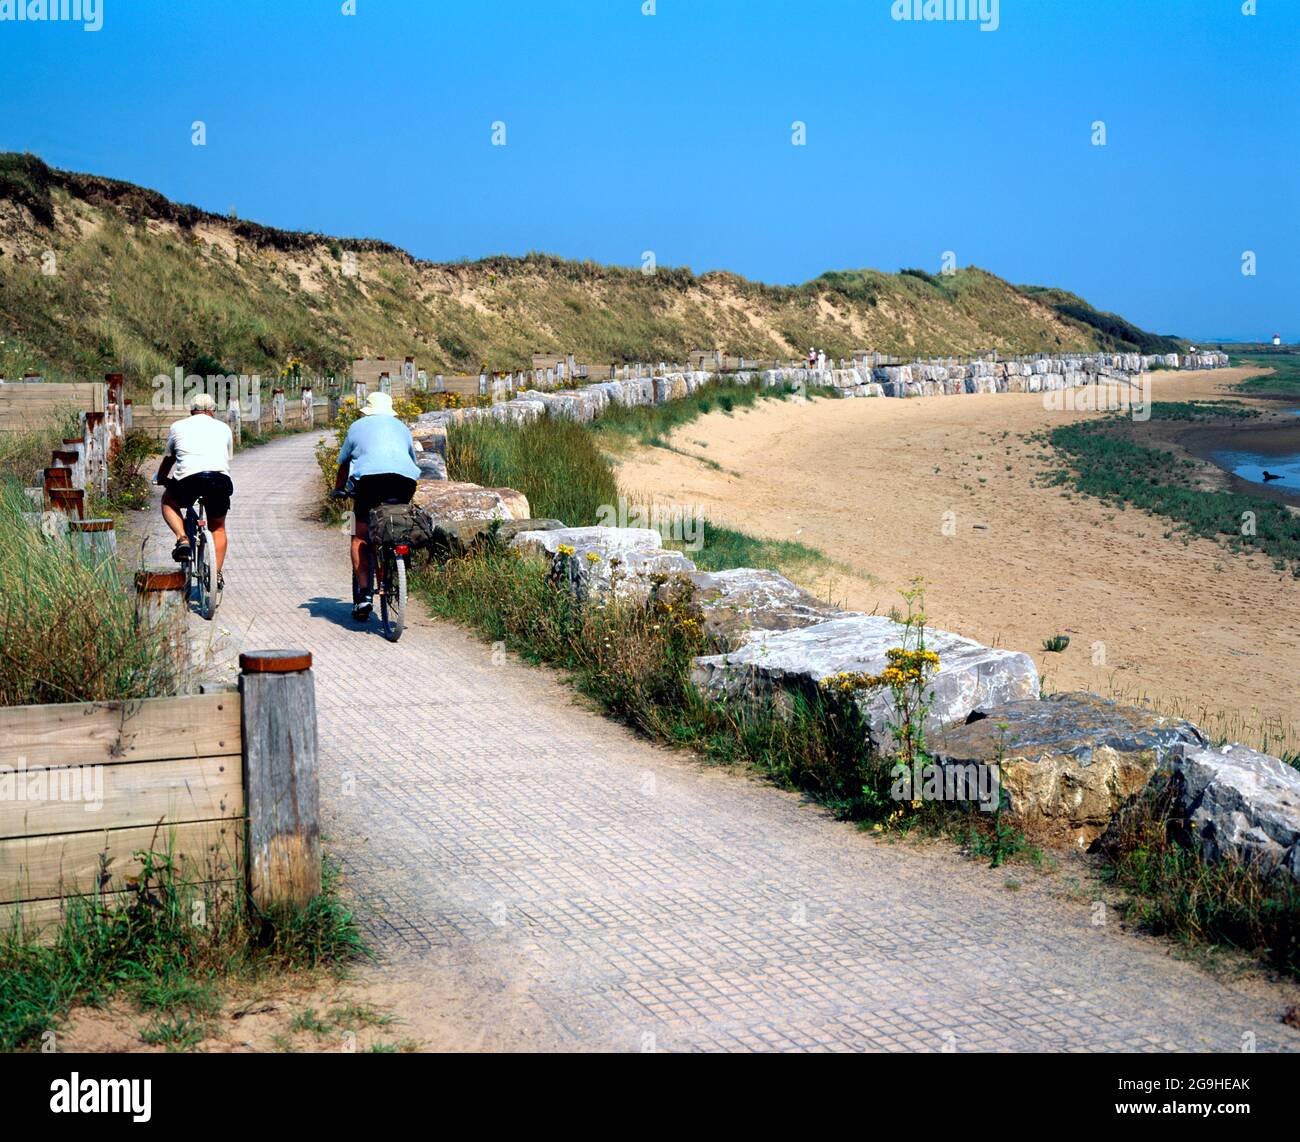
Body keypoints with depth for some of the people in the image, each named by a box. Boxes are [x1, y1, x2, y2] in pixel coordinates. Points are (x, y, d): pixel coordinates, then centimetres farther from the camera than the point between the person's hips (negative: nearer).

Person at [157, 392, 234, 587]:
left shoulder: (178, 427, 22)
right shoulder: (223, 427, 25)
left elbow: (167, 460, 32)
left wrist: (160, 480, 52)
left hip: (189, 477, -1)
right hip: (220, 479, 1)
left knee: (168, 502, 31)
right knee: (218, 527, 23)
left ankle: (182, 538, 8)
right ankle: (217, 574, 14)